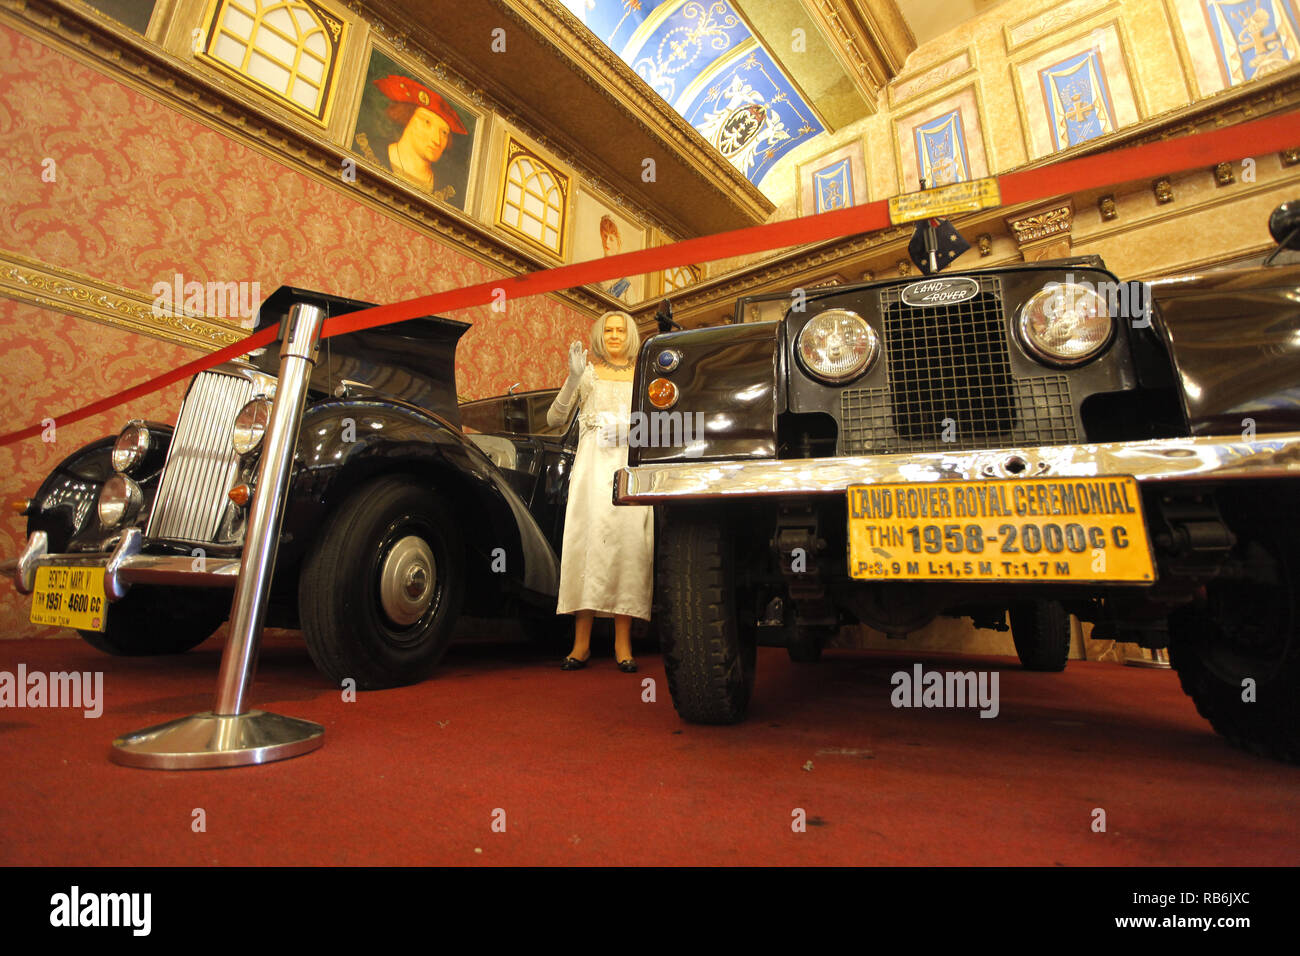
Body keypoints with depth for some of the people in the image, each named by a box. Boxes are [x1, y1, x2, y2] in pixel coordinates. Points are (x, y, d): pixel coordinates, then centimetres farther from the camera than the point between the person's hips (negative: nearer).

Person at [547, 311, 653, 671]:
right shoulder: (588, 372, 15)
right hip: (594, 463, -1)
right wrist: (573, 379, -7)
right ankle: (582, 642, -8)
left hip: (632, 464, 1)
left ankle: (623, 643, -6)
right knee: (589, 537, -11)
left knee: (629, 540, -10)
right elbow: (554, 418, 5)